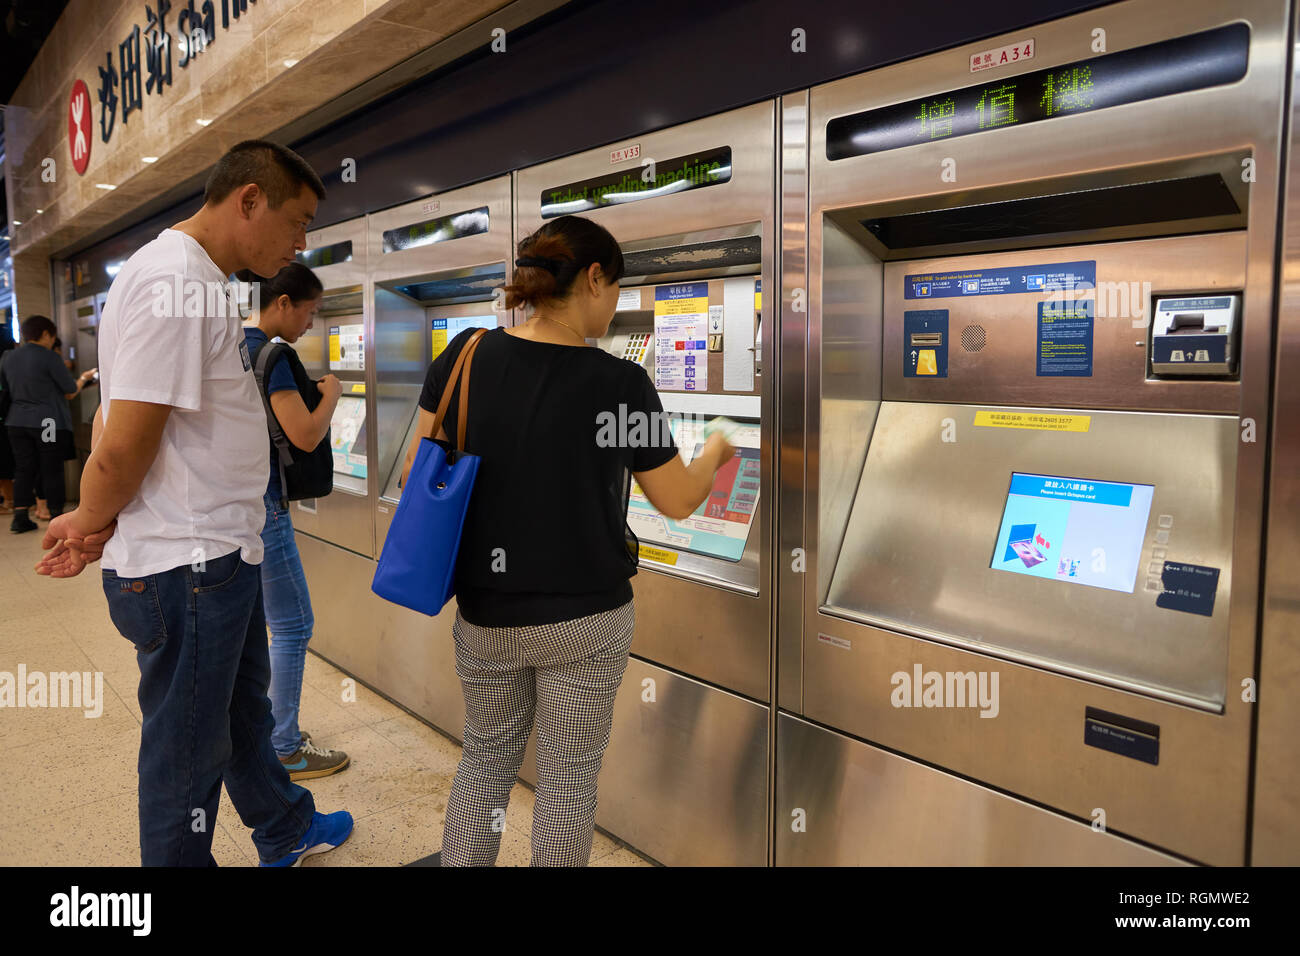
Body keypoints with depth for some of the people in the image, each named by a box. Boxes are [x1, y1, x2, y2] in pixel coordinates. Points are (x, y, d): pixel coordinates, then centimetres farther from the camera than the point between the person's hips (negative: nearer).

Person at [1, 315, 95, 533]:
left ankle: (20, 518, 7)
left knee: (23, 468, 9)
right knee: (52, 470, 3)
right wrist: (83, 378, 11)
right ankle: (56, 516, 10)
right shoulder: (49, 357, -12)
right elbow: (71, 392, -8)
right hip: (47, 422, -6)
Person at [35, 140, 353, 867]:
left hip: (223, 554, 10)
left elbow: (122, 439, 12)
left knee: (246, 710, 26)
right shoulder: (176, 283, -22)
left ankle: (286, 833, 47)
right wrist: (92, 523, -6)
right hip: (186, 565, -10)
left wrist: (94, 523, 8)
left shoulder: (200, 282, 11)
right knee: (189, 750, 8)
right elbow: (125, 443, -23)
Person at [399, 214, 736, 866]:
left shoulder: (465, 355, -7)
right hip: (585, 617, -3)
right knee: (569, 775, 14)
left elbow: (415, 475, 0)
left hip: (485, 615, 4)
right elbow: (679, 501, -6)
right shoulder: (619, 383, -15)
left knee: (486, 755, 23)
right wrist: (715, 452, 14)